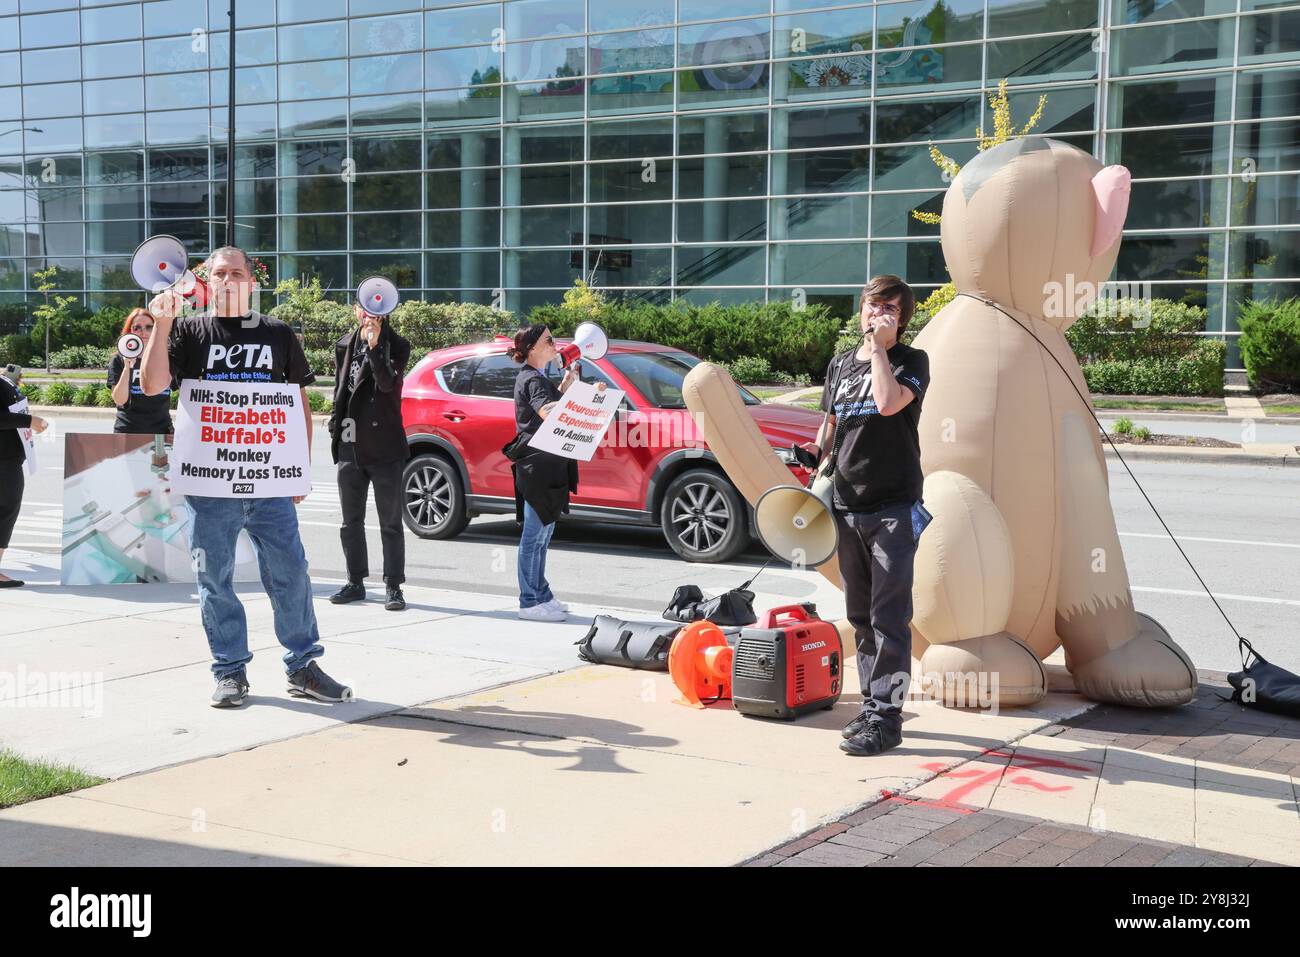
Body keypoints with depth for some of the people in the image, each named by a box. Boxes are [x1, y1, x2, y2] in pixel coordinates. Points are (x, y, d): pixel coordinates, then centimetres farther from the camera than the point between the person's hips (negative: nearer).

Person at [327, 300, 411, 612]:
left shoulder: (395, 345, -4)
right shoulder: (344, 346, 11)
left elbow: (388, 382, -20)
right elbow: (339, 391, 18)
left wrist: (375, 346, -30)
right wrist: (335, 429, 12)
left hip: (384, 447, -5)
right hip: (349, 447, 5)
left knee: (390, 523, 0)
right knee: (351, 522, 12)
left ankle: (393, 586, 3)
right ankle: (355, 582, 22)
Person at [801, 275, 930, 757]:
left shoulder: (912, 361, -2)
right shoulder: (840, 364, 15)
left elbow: (889, 402, -22)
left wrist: (879, 348, -13)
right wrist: (818, 456, 6)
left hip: (894, 505, -6)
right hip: (847, 504, 6)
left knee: (888, 617, -7)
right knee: (860, 615, 12)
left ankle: (885, 717, -5)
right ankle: (872, 702, 22)